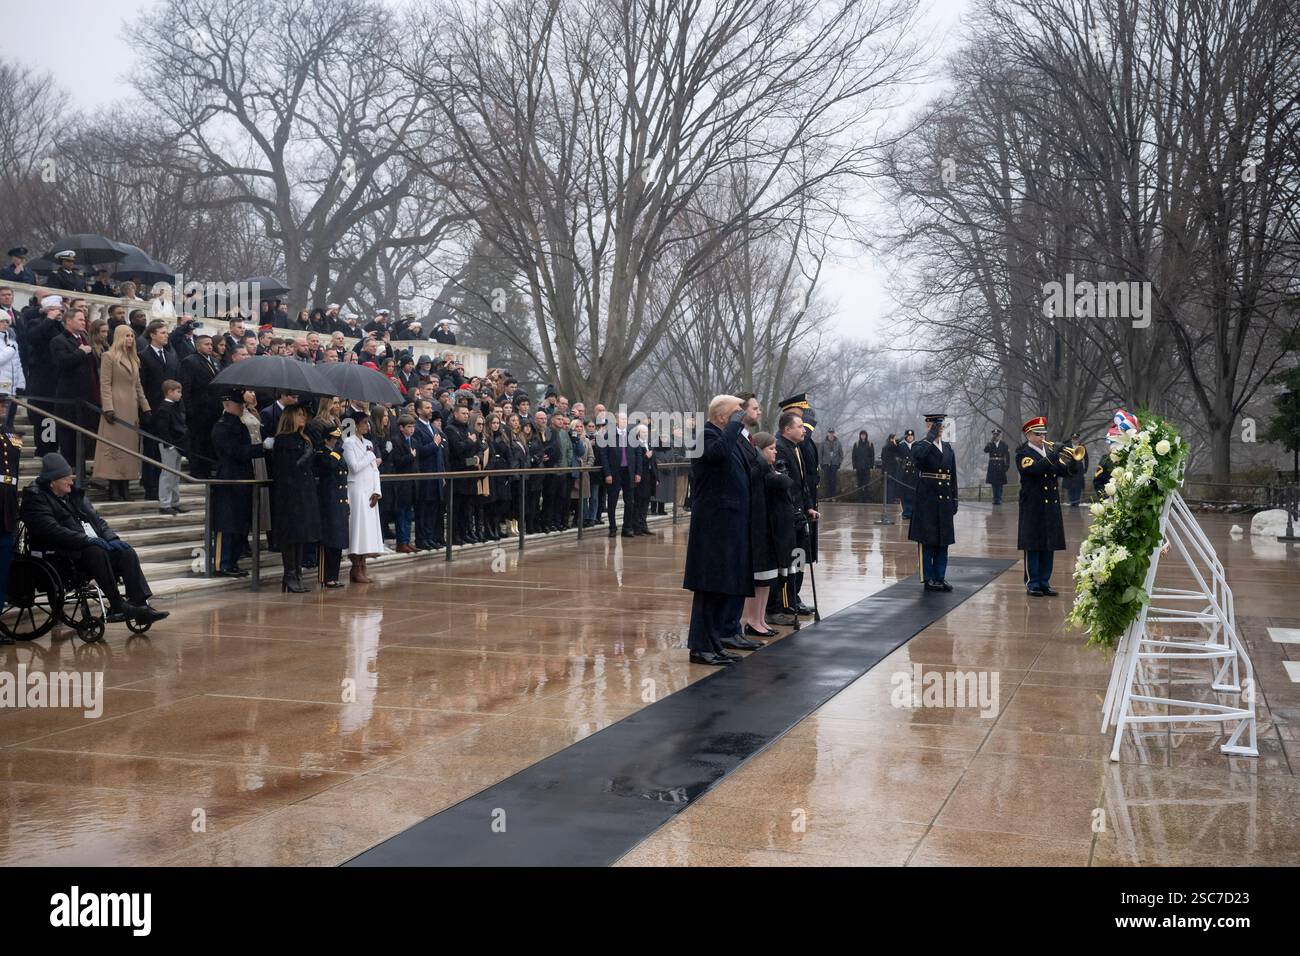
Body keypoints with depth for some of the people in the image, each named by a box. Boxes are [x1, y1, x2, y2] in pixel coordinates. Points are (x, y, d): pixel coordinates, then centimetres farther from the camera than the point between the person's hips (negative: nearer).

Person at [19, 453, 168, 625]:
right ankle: (117, 607, -30)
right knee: (96, 552, -34)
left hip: (93, 545, 8)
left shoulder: (74, 494, 18)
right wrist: (87, 540, -26)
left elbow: (96, 519, 17)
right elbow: (52, 530, -20)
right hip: (62, 553, -8)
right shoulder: (35, 498, -6)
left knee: (127, 552, -13)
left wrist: (112, 539, -2)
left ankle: (141, 605, -19)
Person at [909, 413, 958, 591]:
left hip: (944, 500, 6)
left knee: (943, 541, 9)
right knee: (927, 541, 0)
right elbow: (918, 455, -30)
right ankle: (929, 579, 6)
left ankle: (940, 577, 16)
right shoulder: (921, 446, -3)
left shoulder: (948, 447, 14)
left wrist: (954, 500, 11)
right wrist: (931, 436, -22)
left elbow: (953, 476, 15)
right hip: (927, 499, -6)